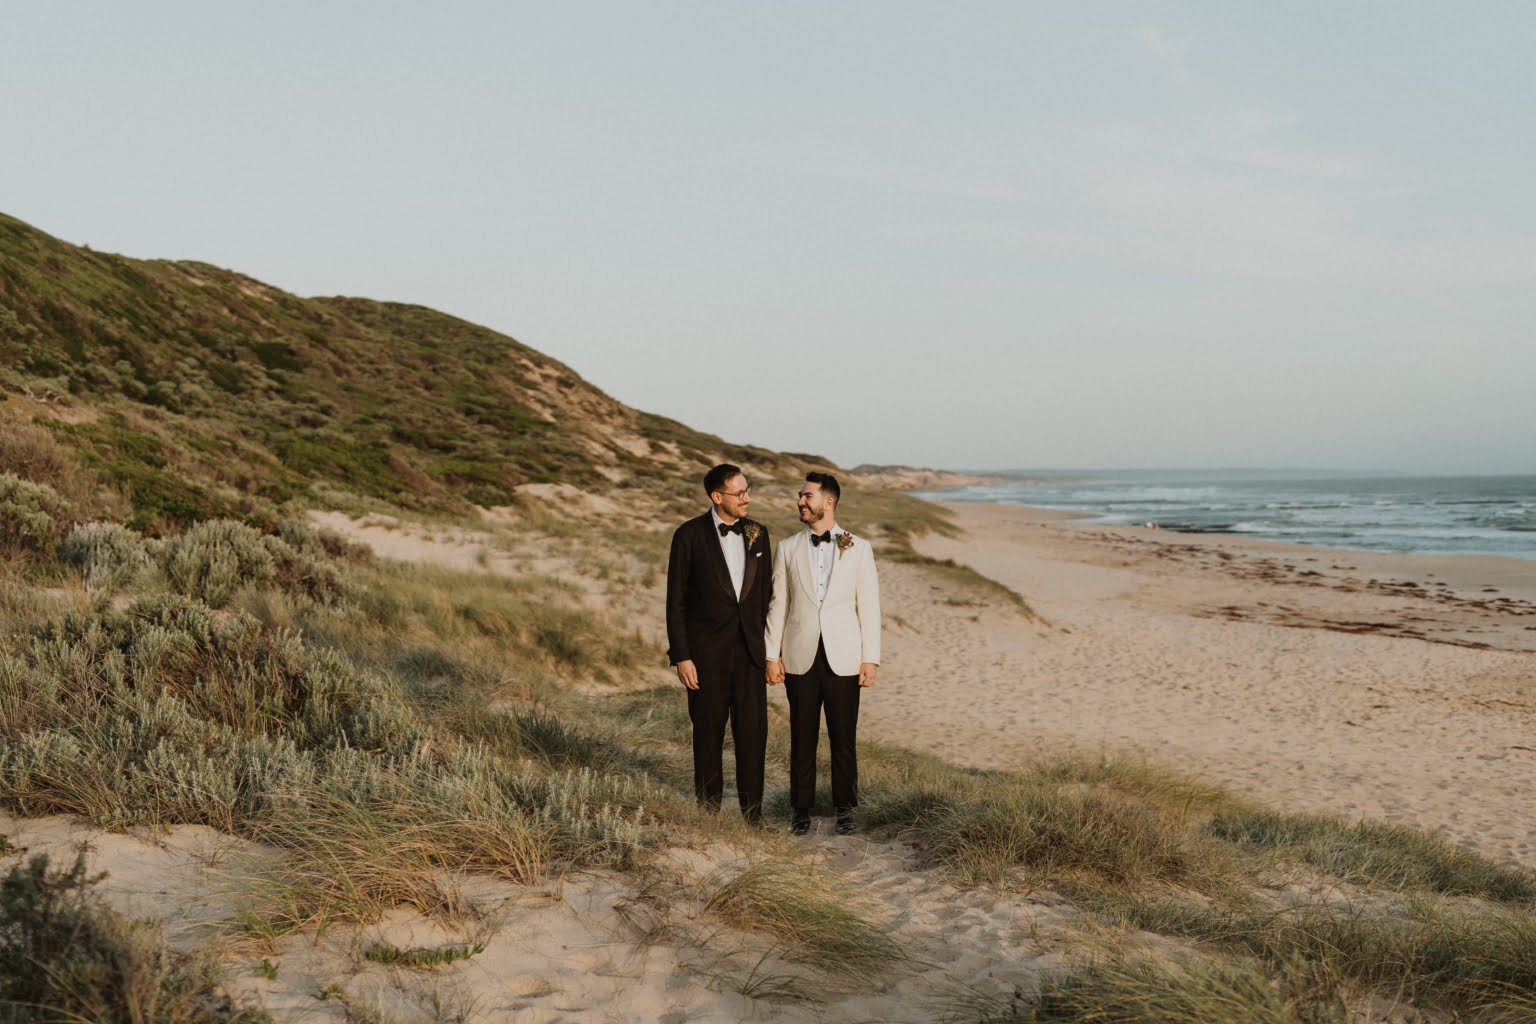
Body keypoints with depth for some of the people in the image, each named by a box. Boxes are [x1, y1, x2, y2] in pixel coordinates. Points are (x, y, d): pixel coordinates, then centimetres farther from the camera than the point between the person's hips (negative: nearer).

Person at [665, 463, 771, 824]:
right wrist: (681, 657, -9)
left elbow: (765, 592, 13)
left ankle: (753, 812, 15)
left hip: (749, 650, 3)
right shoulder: (690, 535, -6)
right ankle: (708, 810, 21)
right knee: (709, 734, 7)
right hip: (707, 652, -3)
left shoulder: (758, 534, 7)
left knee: (753, 732, 1)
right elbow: (676, 601, -4)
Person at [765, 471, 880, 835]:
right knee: (802, 737, 6)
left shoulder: (858, 549, 3)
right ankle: (801, 809, 17)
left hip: (842, 659, -1)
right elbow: (778, 605, 7)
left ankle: (845, 809, 18)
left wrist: (870, 659, -3)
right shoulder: (787, 548, 6)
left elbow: (869, 607, 2)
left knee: (844, 737, 4)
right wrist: (772, 655, 2)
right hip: (800, 658, 1)